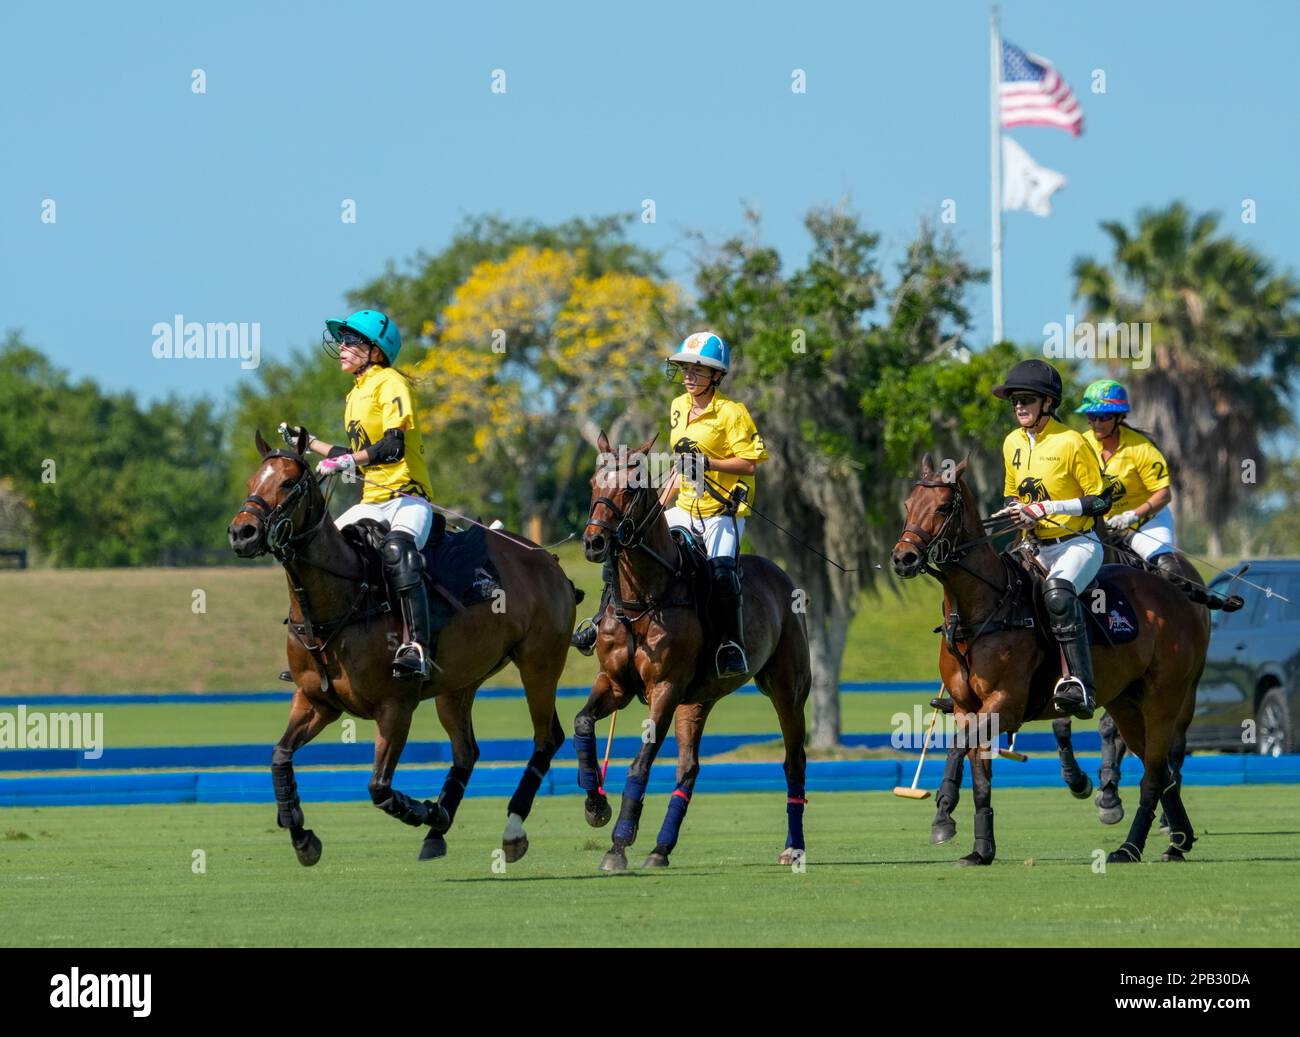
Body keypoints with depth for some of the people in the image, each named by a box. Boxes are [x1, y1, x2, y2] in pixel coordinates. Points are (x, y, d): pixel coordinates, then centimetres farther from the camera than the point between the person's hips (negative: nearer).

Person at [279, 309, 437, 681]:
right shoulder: (355, 395, 19)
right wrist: (310, 443, 28)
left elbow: (393, 446, -21)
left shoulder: (390, 384, -7)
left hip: (408, 499, -9)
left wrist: (344, 463, -30)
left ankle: (417, 648, -46)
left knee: (397, 551, -37)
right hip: (372, 503, 9)